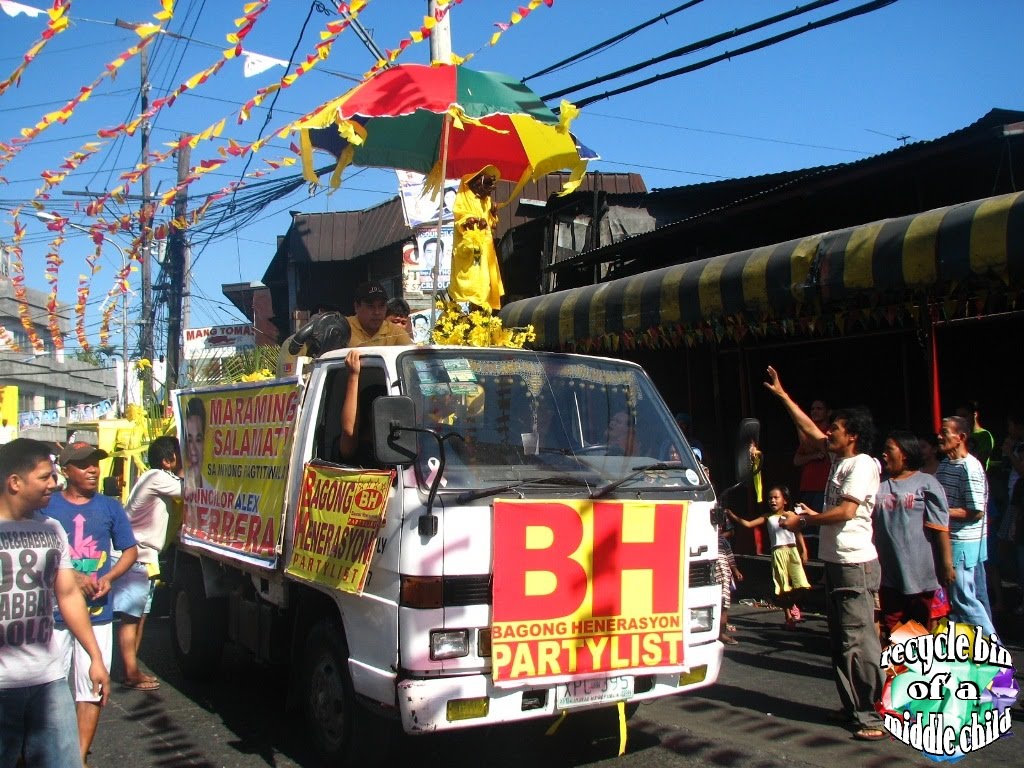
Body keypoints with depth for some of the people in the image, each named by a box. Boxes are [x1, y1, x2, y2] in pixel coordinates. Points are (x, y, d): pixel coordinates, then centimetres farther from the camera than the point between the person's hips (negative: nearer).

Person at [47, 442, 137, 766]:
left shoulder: (110, 507, 6)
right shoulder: (47, 507, -1)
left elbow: (130, 550, 12)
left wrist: (109, 577, -6)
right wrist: (72, 576, -14)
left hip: (97, 611, 2)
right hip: (54, 611, -2)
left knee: (90, 687, 5)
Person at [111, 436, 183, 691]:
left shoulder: (156, 478, 15)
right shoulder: (158, 478, -14)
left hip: (145, 557, 10)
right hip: (137, 557, -10)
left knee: (139, 615, 12)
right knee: (131, 617, -5)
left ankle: (132, 670, 18)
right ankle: (132, 675, -2)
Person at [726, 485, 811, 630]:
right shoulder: (768, 517, 8)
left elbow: (798, 534, 7)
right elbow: (748, 524, 2)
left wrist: (804, 552, -2)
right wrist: (733, 516, -9)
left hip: (792, 551, 0)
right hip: (778, 552, 0)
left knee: (800, 584, -11)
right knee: (783, 587, 3)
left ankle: (792, 605, 19)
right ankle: (788, 617, 16)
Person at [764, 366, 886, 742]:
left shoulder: (862, 464, -12)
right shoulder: (839, 459, 14)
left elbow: (846, 511, -21)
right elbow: (809, 430, 25)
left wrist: (802, 520, -12)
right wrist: (782, 395, 26)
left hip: (855, 564, -10)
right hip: (835, 561, 10)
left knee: (859, 639, -10)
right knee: (840, 639, 12)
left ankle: (877, 715, -6)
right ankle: (854, 707, 20)